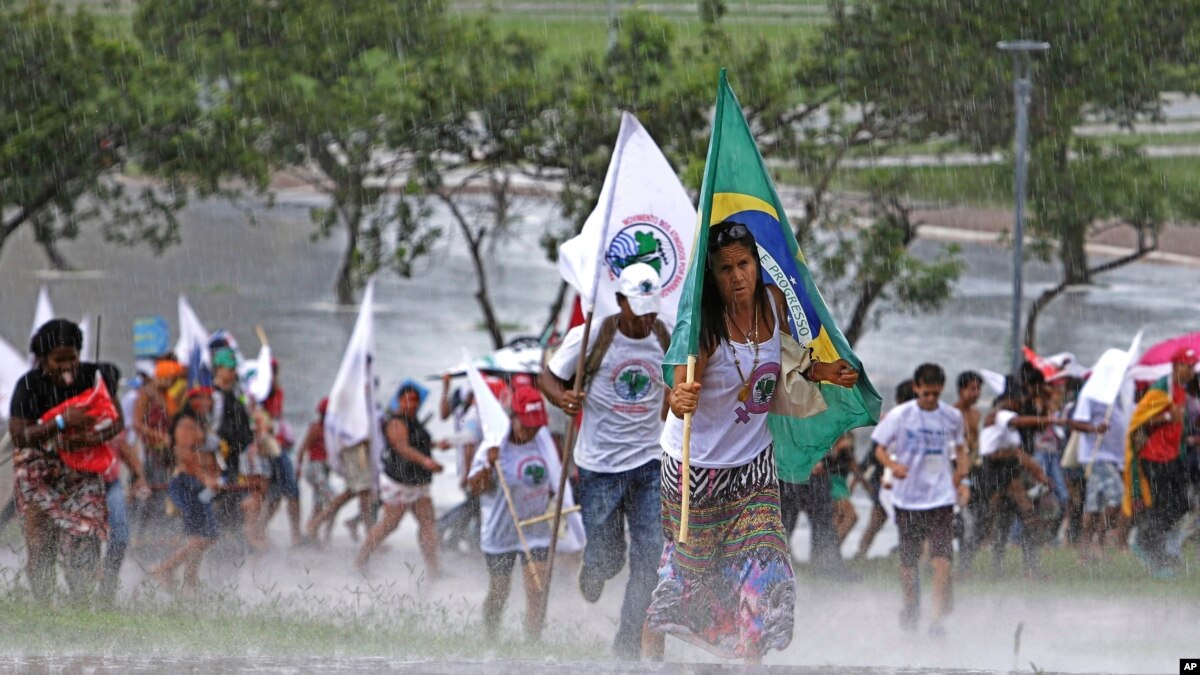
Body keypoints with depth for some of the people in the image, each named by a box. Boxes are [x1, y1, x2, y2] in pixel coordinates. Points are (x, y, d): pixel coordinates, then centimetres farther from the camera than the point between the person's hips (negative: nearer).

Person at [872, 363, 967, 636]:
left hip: (941, 497, 0)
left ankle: (939, 617, -14)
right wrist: (893, 465, -20)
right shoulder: (900, 416, -5)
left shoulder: (952, 416, 2)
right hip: (908, 497, 0)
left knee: (942, 558, -14)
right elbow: (880, 448, 0)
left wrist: (960, 469, 3)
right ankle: (911, 607, 34)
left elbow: (960, 446, 20)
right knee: (908, 559, 10)